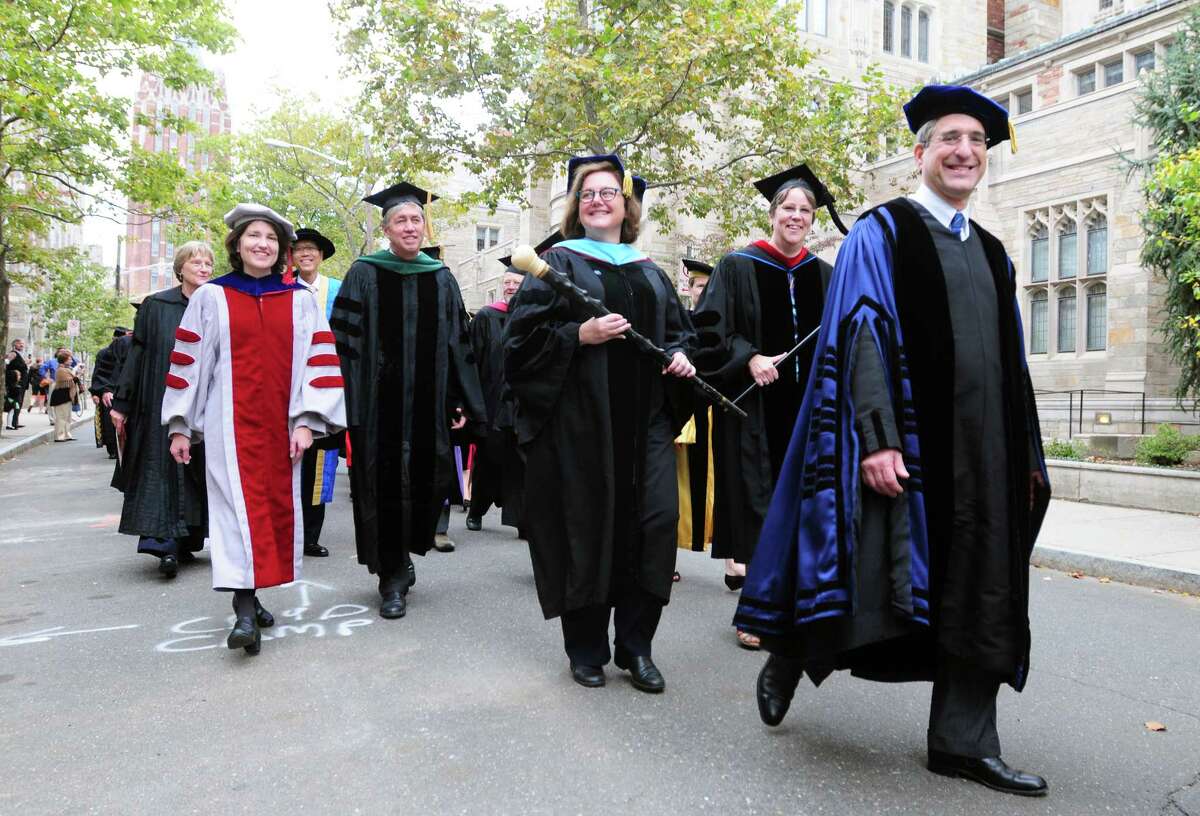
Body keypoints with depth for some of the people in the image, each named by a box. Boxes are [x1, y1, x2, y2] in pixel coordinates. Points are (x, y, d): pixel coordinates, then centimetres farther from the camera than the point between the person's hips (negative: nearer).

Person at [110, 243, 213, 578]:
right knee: (165, 469, -6)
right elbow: (137, 355, 3)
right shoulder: (155, 306, 4)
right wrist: (121, 403, -2)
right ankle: (166, 544, -8)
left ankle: (183, 542, 15)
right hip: (164, 402, -2)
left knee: (198, 471, 5)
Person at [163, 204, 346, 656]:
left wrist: (306, 420, -7)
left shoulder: (300, 299, 7)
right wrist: (179, 425, 5)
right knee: (241, 506, -11)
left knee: (277, 508, 6)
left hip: (281, 424, 2)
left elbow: (319, 360, 2)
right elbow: (189, 363, 6)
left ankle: (249, 594, 21)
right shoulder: (211, 297, 5)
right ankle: (245, 613, -13)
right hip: (231, 422, -2)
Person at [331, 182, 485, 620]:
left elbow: (458, 345, 10)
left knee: (425, 480, 6)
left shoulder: (442, 280, 10)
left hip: (427, 401, 3)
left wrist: (463, 400, 5)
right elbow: (345, 340, -2)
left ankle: (401, 556, 31)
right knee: (385, 482, 1)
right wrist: (346, 401, -10)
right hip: (379, 401, -3)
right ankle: (393, 578, 14)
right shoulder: (364, 275, 2)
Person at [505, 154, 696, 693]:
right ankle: (586, 650, 17)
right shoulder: (559, 263, 6)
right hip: (580, 417, -4)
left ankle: (635, 646, 11)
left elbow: (678, 329, 25)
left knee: (654, 520, -5)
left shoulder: (649, 273, 19)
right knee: (585, 527, -1)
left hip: (644, 418, 4)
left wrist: (680, 356, 3)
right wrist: (580, 335, -17)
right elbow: (524, 335, -3)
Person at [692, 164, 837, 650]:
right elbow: (709, 329, -5)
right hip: (756, 405, -4)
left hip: (808, 406, 4)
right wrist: (749, 358, -18)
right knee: (755, 504, -2)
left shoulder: (825, 276, 13)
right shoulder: (738, 268, 2)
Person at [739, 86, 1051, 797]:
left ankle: (966, 740, 19)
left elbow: (1013, 365, 19)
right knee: (877, 573, -1)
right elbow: (860, 338, -12)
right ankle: (787, 659, 26)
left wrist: (1028, 459, 14)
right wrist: (876, 440, -21)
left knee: (980, 599, 7)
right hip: (901, 445, -6)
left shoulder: (992, 255, 18)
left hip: (981, 456, 7)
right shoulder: (882, 233, -1)